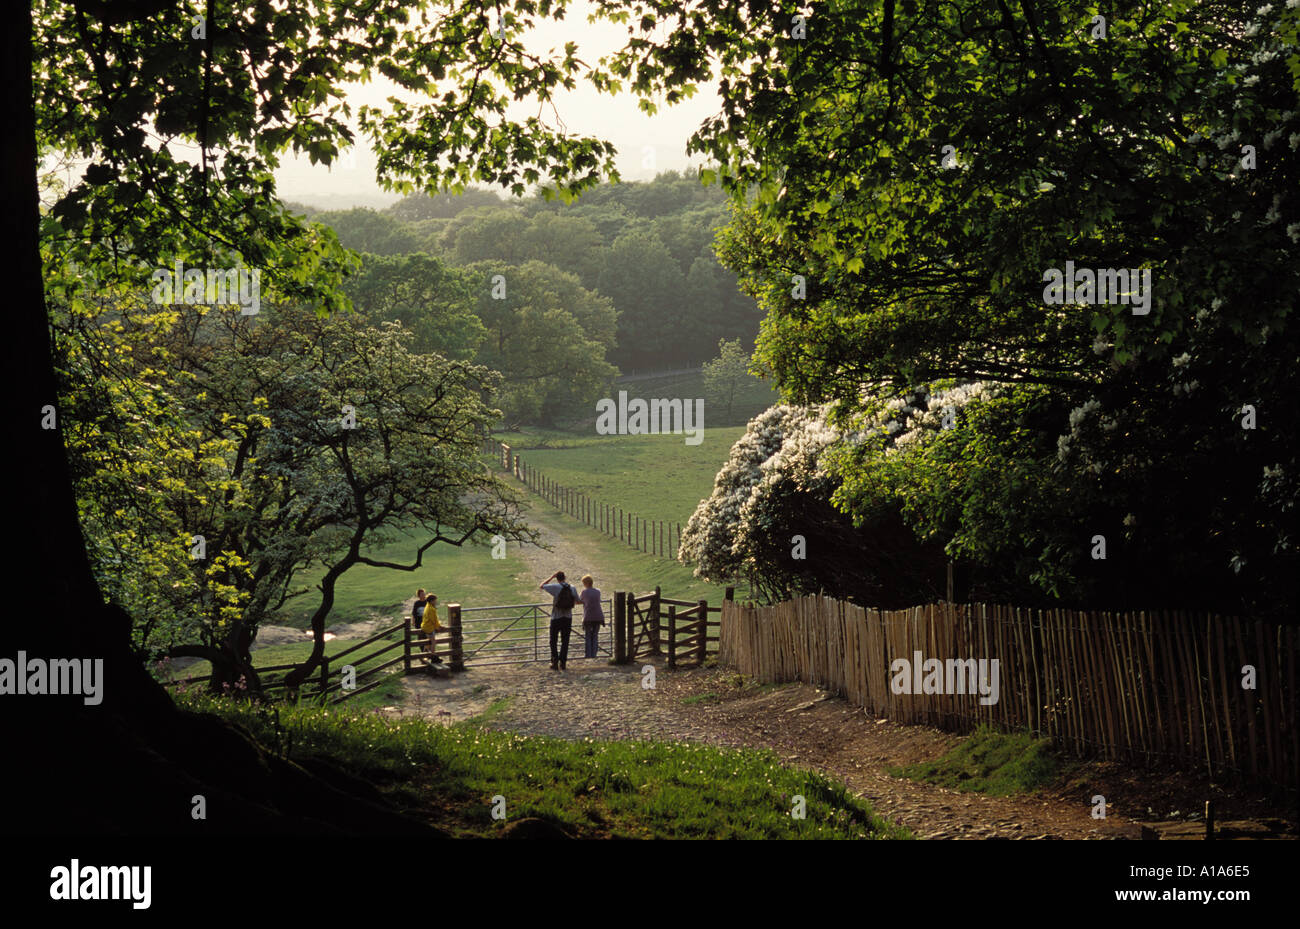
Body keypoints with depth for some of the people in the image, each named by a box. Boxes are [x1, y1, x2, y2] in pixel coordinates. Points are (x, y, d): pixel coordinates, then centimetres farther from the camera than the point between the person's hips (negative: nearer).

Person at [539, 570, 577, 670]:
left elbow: (541, 586, 2)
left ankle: (555, 662, 2)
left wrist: (552, 576, 3)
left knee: (553, 641, 9)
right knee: (565, 641, 9)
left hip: (556, 618, -3)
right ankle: (562, 663, 5)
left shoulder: (556, 587, -11)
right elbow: (577, 601, 11)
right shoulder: (572, 587, 0)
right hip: (568, 618, 3)